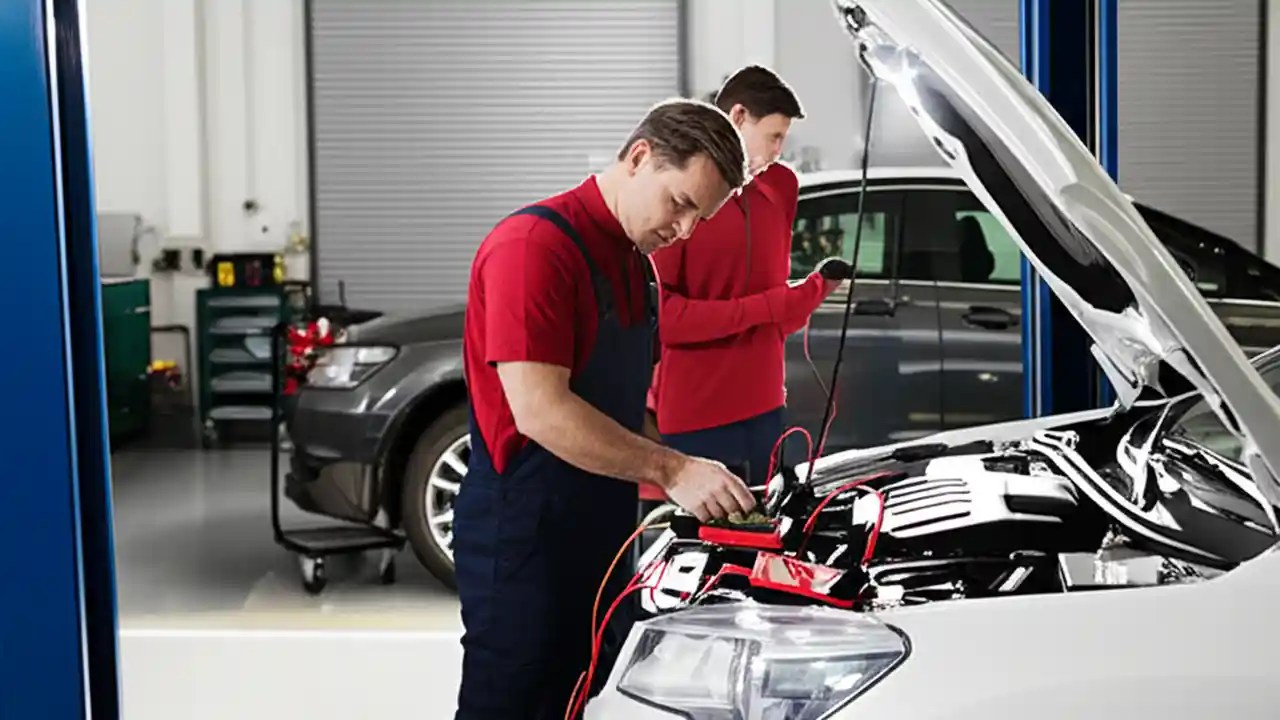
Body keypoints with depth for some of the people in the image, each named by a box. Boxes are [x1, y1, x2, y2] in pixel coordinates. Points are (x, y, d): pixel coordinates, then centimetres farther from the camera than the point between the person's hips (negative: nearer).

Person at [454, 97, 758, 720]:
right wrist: (672, 471, -26)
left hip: (601, 532, 9)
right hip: (524, 532, -9)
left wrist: (690, 483, 6)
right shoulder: (533, 245, -17)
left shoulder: (634, 259, 13)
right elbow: (539, 412, -26)